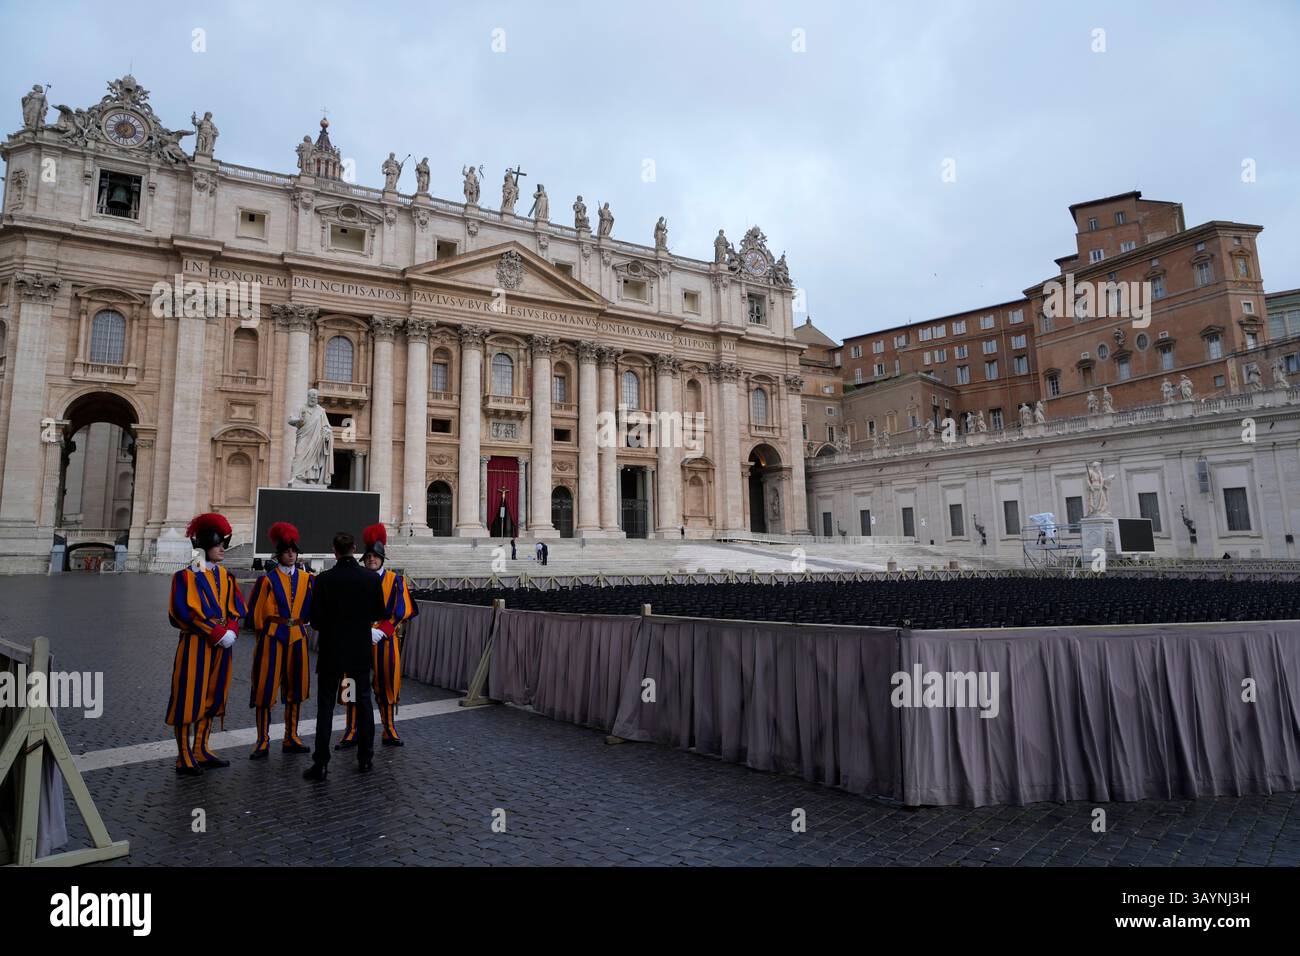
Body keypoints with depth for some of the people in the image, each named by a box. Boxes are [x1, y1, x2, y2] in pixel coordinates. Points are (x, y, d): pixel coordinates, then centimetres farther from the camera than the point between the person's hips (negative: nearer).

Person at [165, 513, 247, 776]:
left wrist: (231, 631, -9)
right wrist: (217, 633, -17)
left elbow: (237, 609, 10)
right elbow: (183, 613, -14)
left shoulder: (226, 576, 11)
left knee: (212, 699, 13)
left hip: (222, 647, 6)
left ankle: (201, 751, 24)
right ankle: (185, 759, 9)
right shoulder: (187, 575, -8)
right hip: (196, 646, -6)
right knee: (189, 700, 0)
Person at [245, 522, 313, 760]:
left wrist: (299, 624, 3)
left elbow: (311, 609, 14)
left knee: (295, 688, 9)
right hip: (272, 640, -4)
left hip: (297, 639, 4)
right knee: (266, 689, 0)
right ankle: (263, 742, 10)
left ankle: (291, 738, 20)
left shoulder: (306, 579, 6)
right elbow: (255, 614, 0)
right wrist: (263, 632, 5)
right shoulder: (267, 579, -5)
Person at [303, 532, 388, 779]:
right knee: (363, 702, 13)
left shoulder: (324, 579, -12)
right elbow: (379, 613, 3)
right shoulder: (371, 578, -7)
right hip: (361, 650, 2)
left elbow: (314, 620, -11)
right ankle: (365, 757, 19)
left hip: (331, 651, -2)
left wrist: (330, 626, 10)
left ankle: (321, 763, 5)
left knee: (325, 705, 5)